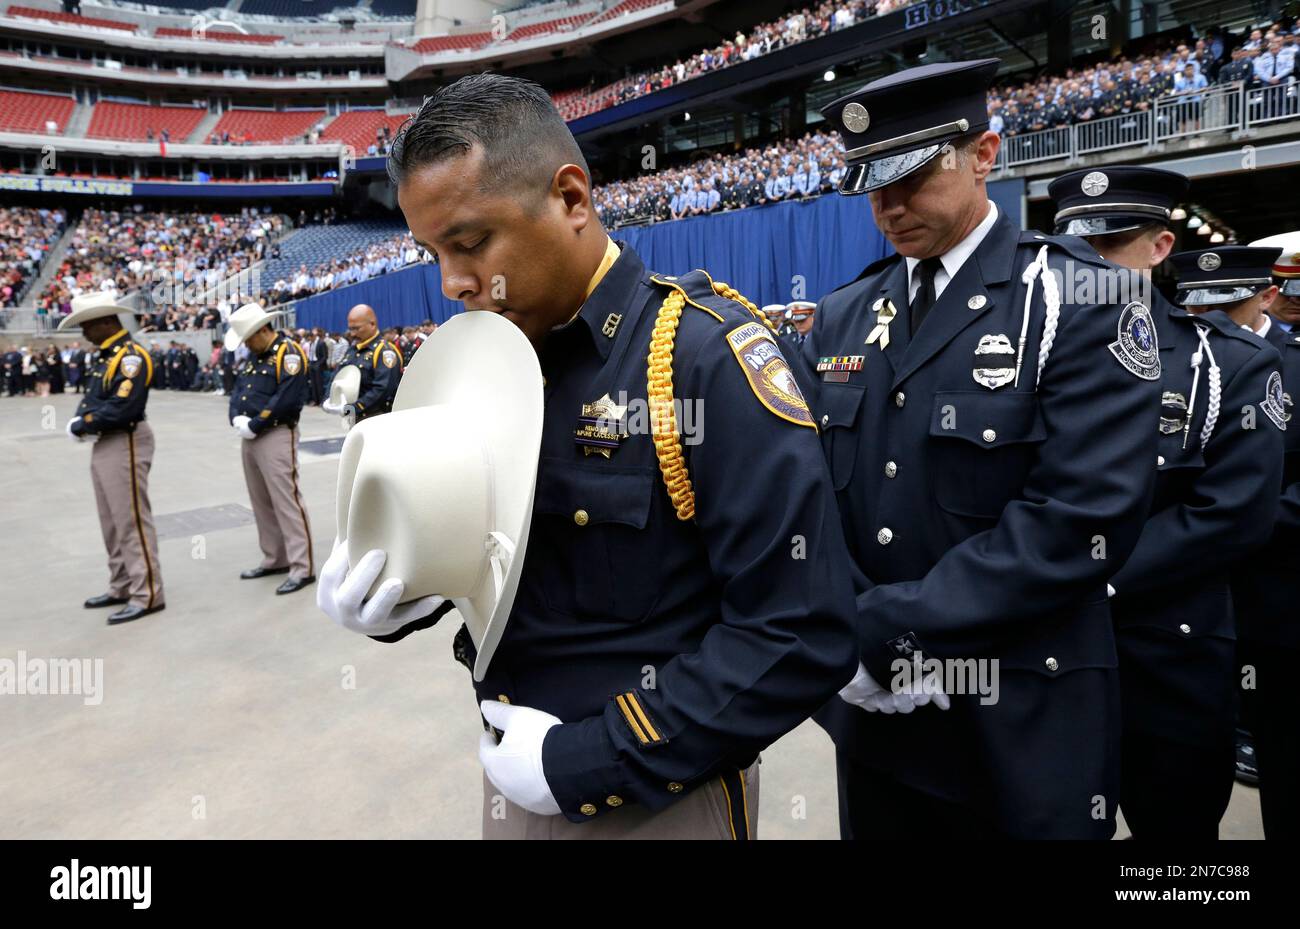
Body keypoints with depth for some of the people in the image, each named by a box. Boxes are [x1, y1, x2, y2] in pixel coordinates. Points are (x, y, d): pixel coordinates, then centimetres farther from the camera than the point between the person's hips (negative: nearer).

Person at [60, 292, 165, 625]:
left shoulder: (132, 357, -16)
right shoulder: (104, 357, 14)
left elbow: (123, 408, -25)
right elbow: (92, 397, 16)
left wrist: (80, 426, -14)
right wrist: (79, 419, -6)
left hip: (125, 446, -10)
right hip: (103, 446, 10)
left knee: (132, 522, -6)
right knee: (112, 522, 16)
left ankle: (147, 595, 0)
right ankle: (121, 587, 26)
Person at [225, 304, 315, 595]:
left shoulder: (289, 353, -10)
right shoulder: (254, 356, 18)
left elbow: (287, 399, -20)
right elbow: (238, 391, 16)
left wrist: (254, 426, -15)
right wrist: (238, 419, -4)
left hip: (276, 437, -9)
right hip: (250, 439, 9)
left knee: (286, 501, -10)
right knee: (261, 501, 13)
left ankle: (302, 568, -7)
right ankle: (275, 559, 24)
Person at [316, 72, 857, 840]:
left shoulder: (706, 355, -22)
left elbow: (803, 636, -24)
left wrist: (587, 766, -20)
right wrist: (390, 595, -11)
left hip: (660, 797, -6)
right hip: (517, 769, 6)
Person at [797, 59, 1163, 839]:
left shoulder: (1081, 304, -10)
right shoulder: (840, 320, 5)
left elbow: (1084, 517, -20)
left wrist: (886, 631, -20)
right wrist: (848, 638, -11)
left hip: (1022, 722, -4)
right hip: (872, 707, 5)